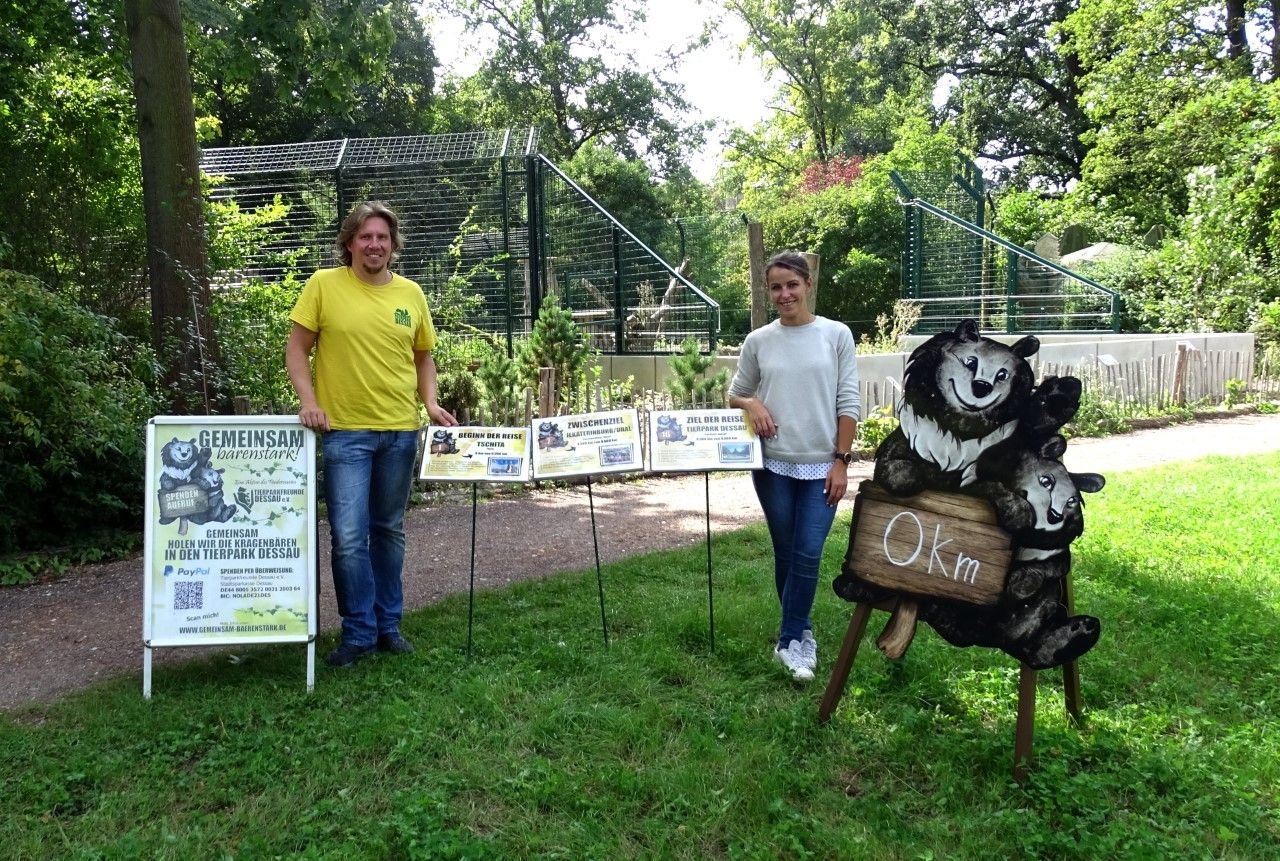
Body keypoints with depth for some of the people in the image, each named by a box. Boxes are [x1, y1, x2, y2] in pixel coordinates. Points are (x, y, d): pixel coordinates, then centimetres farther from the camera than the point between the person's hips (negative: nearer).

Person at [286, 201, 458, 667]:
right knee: (349, 537, -5)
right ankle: (358, 632, 10)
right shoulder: (324, 285, -3)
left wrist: (431, 403, 2)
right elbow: (297, 348, 0)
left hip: (400, 431, 4)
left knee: (390, 531, 14)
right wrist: (308, 399, -13)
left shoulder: (411, 293, 7)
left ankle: (388, 625, 26)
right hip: (345, 431, -3)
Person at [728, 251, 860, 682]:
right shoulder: (757, 341, 3)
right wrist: (751, 405, -10)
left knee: (808, 556, -5)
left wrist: (841, 461, -6)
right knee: (786, 555, 10)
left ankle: (790, 642, 8)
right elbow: (734, 395, 13)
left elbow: (849, 403, -2)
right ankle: (800, 634, 28)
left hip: (821, 467, -2)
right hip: (773, 466, 2)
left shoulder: (836, 335, -2)